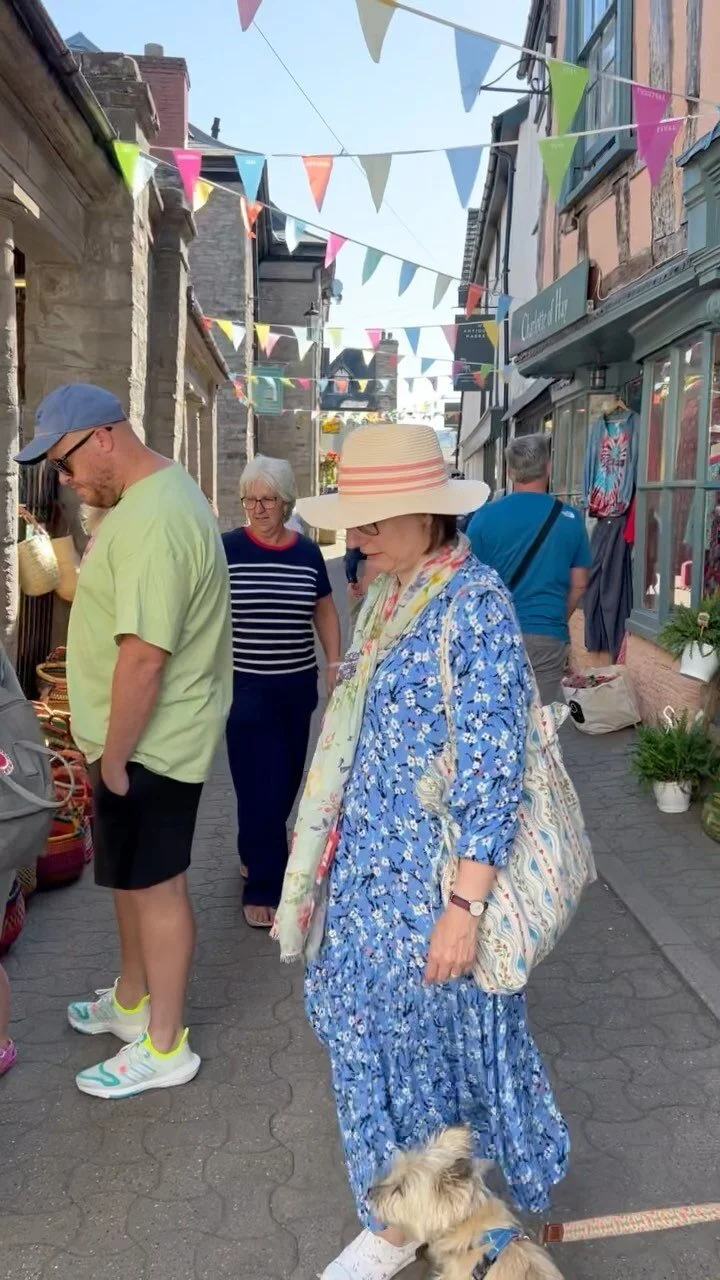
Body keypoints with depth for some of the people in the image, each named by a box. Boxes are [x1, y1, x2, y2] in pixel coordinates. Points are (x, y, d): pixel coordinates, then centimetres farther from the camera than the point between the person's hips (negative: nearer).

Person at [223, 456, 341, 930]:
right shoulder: (227, 549, -6)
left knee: (288, 779, 13)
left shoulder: (308, 552, 4)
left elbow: (325, 611, 13)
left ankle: (255, 853, 38)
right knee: (261, 785, -4)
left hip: (297, 687, 4)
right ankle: (263, 887, 8)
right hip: (246, 688, -4)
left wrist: (334, 664, 7)